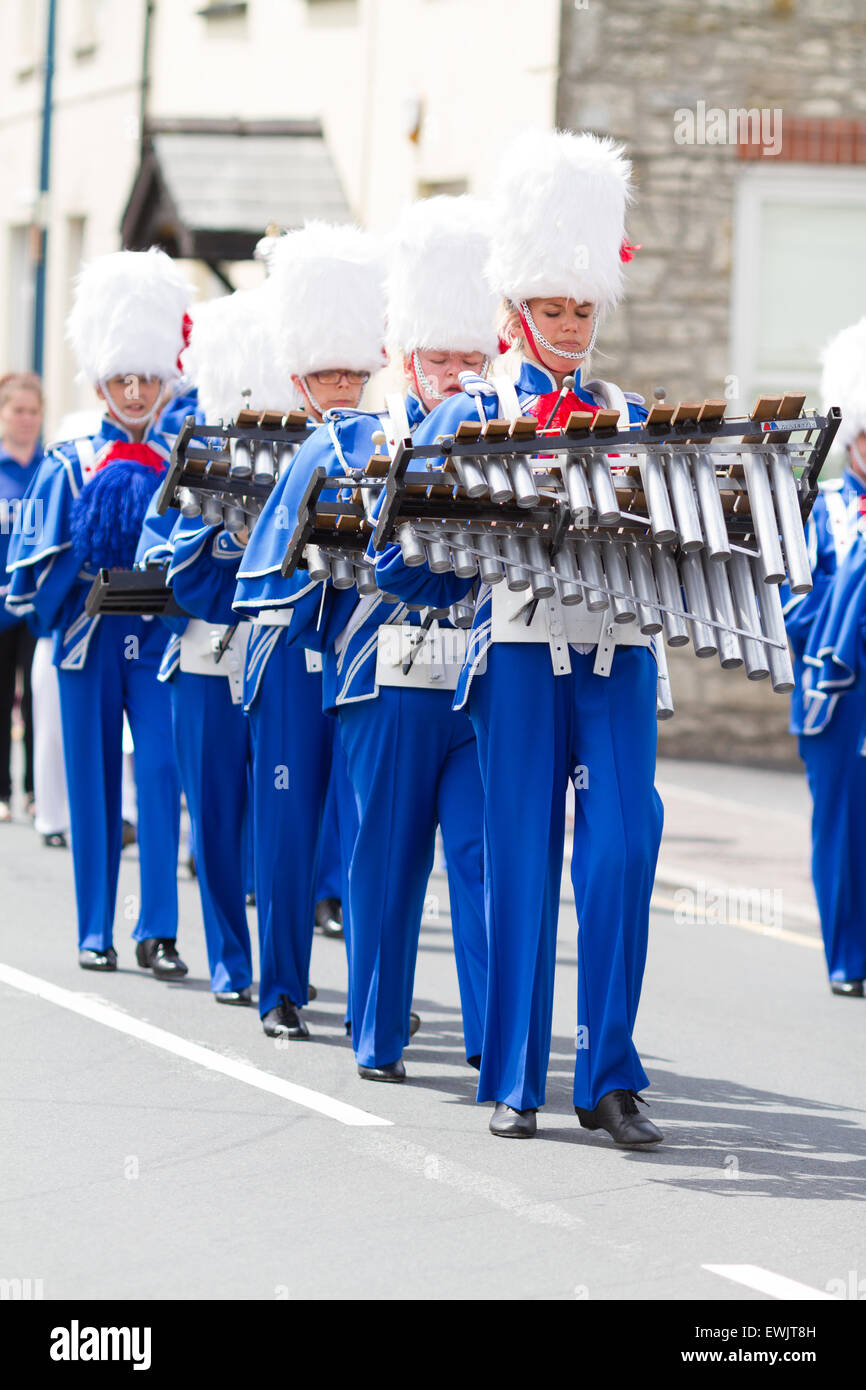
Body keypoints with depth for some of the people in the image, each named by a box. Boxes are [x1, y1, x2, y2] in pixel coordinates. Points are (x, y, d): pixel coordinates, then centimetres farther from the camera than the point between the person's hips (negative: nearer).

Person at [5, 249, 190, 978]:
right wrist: (85, 546, -15)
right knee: (94, 781, 5)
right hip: (89, 639, 0)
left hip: (159, 638, 0)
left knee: (162, 769, -9)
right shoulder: (70, 466, 5)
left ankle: (158, 930, -6)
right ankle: (96, 932, 12)